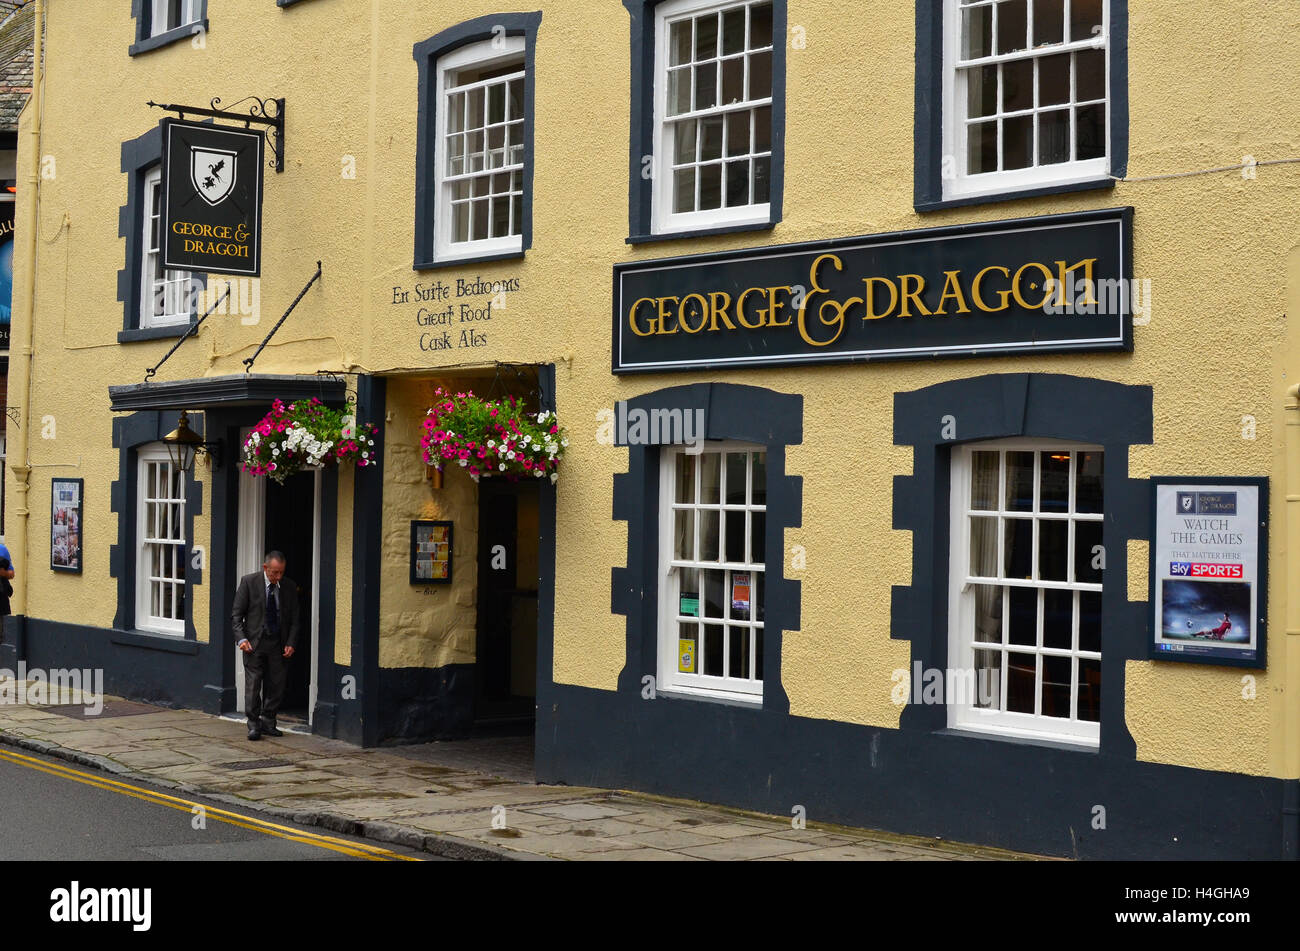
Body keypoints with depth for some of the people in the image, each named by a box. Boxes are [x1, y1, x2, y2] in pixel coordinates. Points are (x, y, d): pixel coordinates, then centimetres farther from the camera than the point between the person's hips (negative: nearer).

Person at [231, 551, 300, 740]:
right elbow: (236, 614, -2)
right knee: (253, 684, -3)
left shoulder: (289, 587, 4)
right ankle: (254, 725, 7)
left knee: (276, 686, 3)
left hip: (278, 645, 3)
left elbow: (294, 619, 9)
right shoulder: (249, 582, -4)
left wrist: (291, 643, -3)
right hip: (254, 642, -3)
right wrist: (241, 638, -14)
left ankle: (268, 722, 18)